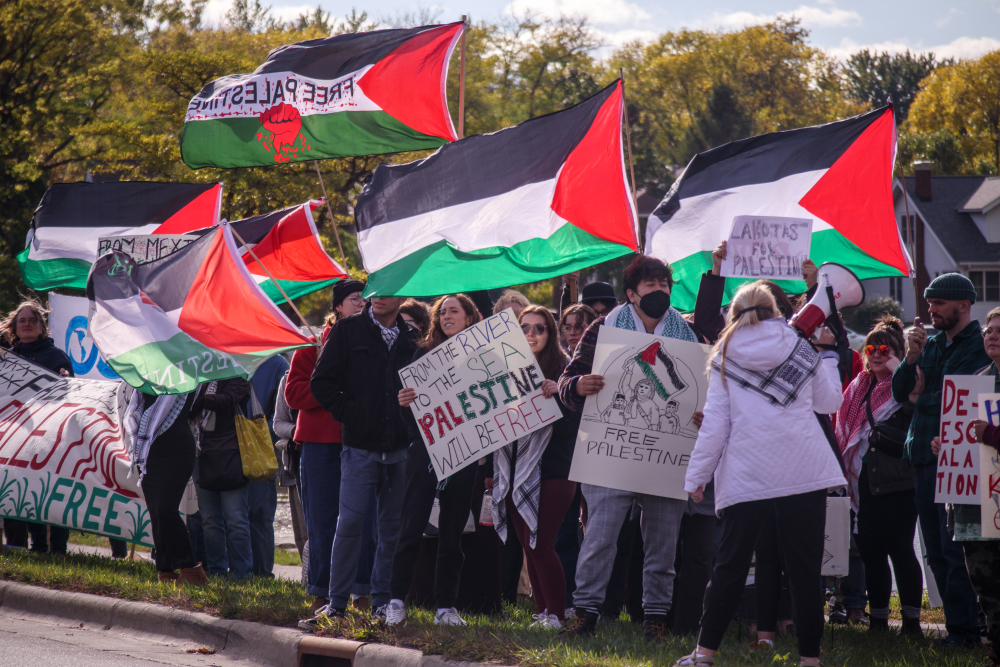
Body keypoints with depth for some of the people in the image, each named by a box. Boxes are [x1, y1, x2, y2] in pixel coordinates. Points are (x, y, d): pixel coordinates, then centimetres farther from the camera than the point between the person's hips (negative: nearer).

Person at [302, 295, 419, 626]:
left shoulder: (412, 338, 9)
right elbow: (322, 381, 1)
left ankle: (382, 600, 14)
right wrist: (349, 414, -8)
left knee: (392, 525, 5)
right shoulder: (347, 331, 2)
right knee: (350, 522, -6)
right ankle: (336, 602, 0)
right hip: (360, 446, -2)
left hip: (400, 448, 3)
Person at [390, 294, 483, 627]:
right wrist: (406, 403, -16)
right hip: (425, 451, -1)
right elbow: (410, 397, 6)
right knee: (413, 526, -5)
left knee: (452, 531, 4)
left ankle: (446, 606, 8)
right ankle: (397, 600, -1)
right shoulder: (425, 353, 7)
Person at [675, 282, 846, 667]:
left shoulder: (724, 357, 5)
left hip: (746, 476, 0)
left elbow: (715, 423, 2)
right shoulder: (799, 348, 7)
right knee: (804, 568, 3)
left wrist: (697, 475, 7)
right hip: (804, 473, 0)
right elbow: (830, 402, 16)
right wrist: (827, 356, 30)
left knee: (730, 566, 6)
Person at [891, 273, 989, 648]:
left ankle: (962, 630, -6)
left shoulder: (980, 346, -6)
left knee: (955, 550, -9)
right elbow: (900, 392, 10)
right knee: (936, 551, 9)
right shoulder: (931, 345, 17)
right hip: (925, 458, 8)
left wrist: (923, 395, -4)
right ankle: (958, 625, 15)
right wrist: (911, 357, -5)